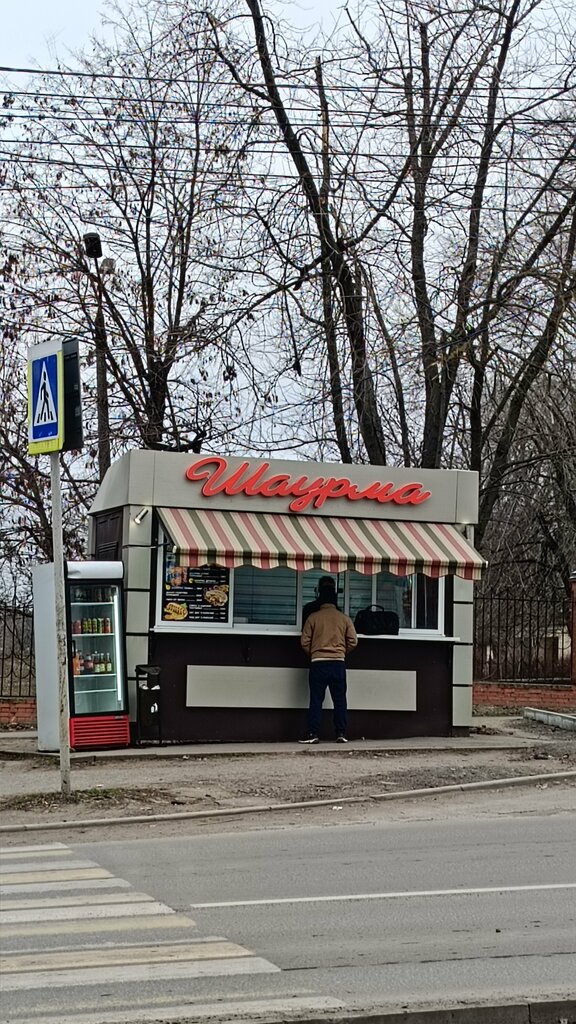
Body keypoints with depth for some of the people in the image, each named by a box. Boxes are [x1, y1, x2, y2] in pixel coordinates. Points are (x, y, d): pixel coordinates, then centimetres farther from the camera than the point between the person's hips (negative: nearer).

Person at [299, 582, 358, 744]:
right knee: (339, 700, 7)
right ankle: (341, 733, 4)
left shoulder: (313, 618, 0)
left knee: (316, 700, 0)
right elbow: (353, 641, 4)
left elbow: (304, 641, 0)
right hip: (338, 663, 1)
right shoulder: (344, 619, 5)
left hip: (318, 663, -1)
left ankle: (313, 734, -4)